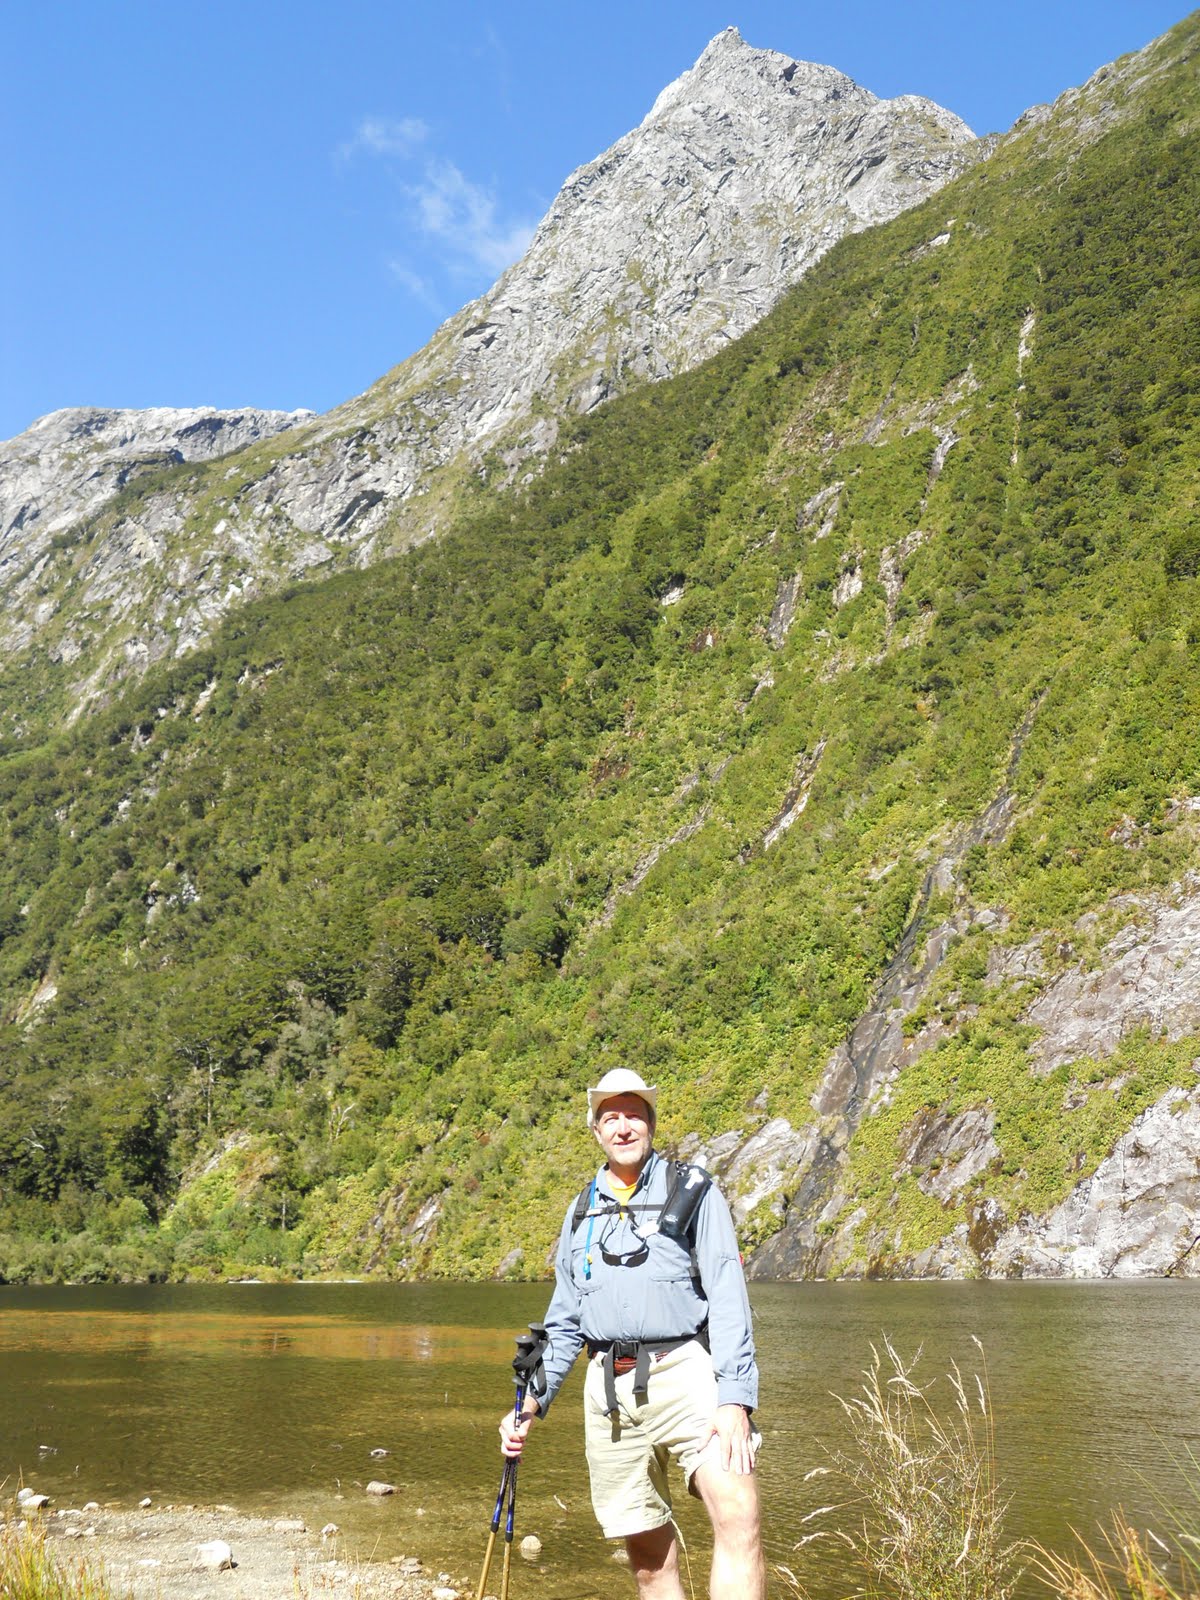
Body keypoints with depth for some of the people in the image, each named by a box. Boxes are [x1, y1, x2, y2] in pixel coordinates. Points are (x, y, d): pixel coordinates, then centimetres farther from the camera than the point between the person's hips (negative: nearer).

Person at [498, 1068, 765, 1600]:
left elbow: (727, 1295, -6)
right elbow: (564, 1321, 22)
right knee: (647, 1546, 5)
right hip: (608, 1388, 4)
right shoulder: (582, 1210, 17)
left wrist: (735, 1398, -16)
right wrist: (533, 1400, 11)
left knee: (739, 1516, -23)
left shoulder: (691, 1190, 3)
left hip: (684, 1372, -4)